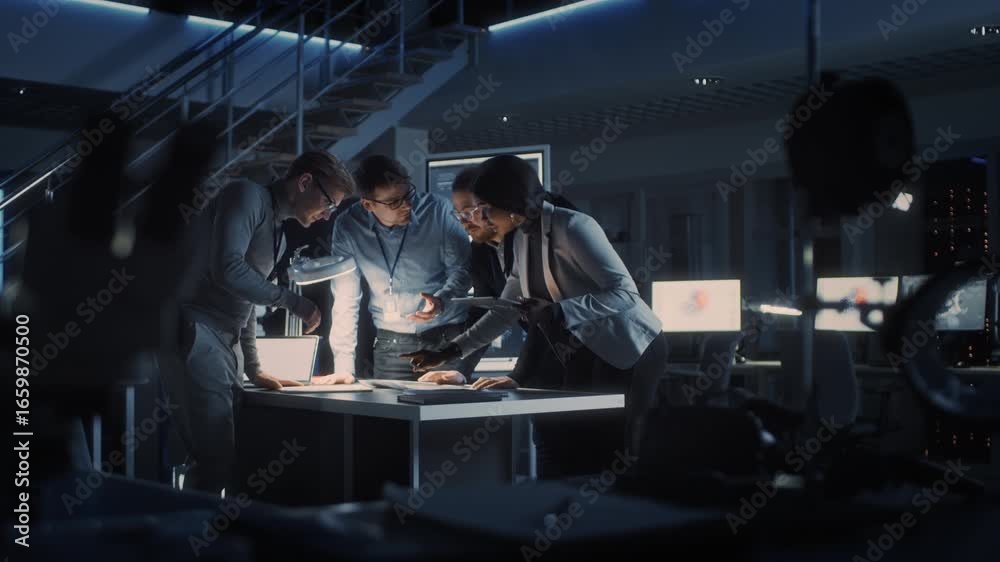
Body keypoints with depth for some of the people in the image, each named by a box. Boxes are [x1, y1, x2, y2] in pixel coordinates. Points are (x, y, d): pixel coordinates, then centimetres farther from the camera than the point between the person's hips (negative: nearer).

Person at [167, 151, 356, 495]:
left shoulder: (278, 235, 22)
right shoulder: (248, 197, -6)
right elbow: (227, 270, -20)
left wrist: (253, 370, 25)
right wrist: (293, 302, -11)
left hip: (225, 343, 10)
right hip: (195, 332, -10)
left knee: (222, 457, 6)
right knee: (215, 459, -15)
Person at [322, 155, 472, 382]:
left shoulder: (437, 211, -11)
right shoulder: (348, 227, -8)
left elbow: (462, 269, -3)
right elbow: (345, 300, -5)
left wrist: (442, 299, -24)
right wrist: (344, 367, -9)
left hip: (447, 337, -1)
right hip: (390, 343, 1)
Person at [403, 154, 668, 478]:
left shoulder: (573, 227, -17)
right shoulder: (522, 240, 8)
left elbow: (625, 293, -22)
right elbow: (506, 311, 16)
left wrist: (559, 311, -33)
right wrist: (448, 353, 12)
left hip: (629, 352, -8)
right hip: (584, 356, 8)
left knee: (609, 456, -10)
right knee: (562, 448, 2)